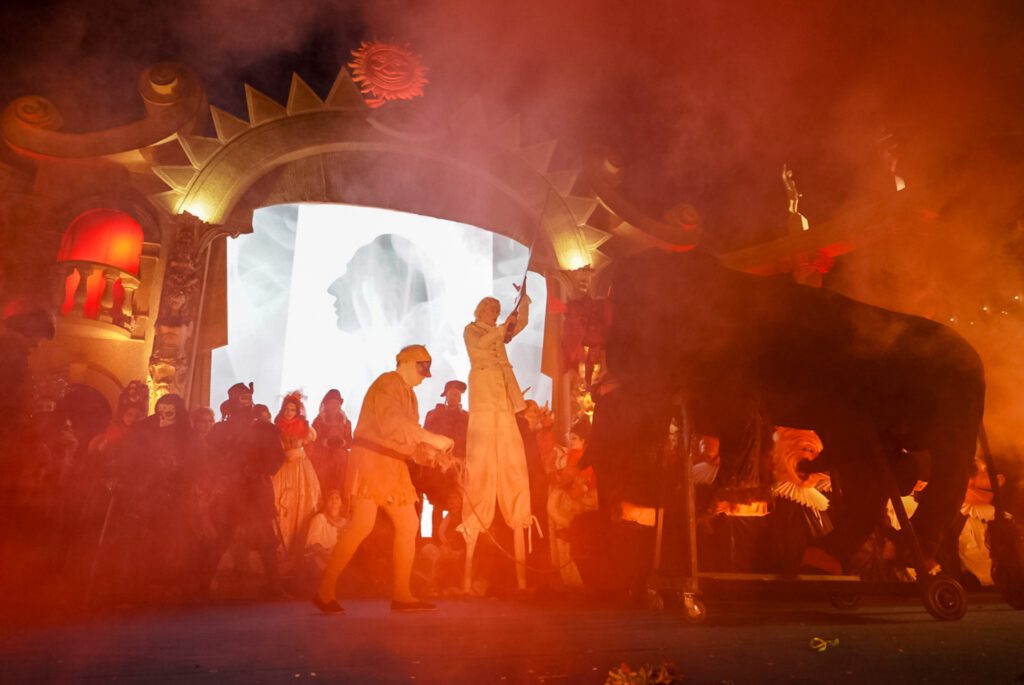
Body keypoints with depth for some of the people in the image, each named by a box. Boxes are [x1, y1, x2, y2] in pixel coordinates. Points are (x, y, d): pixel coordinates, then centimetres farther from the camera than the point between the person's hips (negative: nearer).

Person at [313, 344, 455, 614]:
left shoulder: (408, 394, 22)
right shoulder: (388, 383, -7)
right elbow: (391, 423, -22)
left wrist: (438, 456, 8)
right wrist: (431, 438, -22)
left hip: (393, 466, 10)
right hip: (371, 459, -10)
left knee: (409, 525, 4)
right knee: (363, 523, -17)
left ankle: (401, 594, 8)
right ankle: (325, 592, -8)